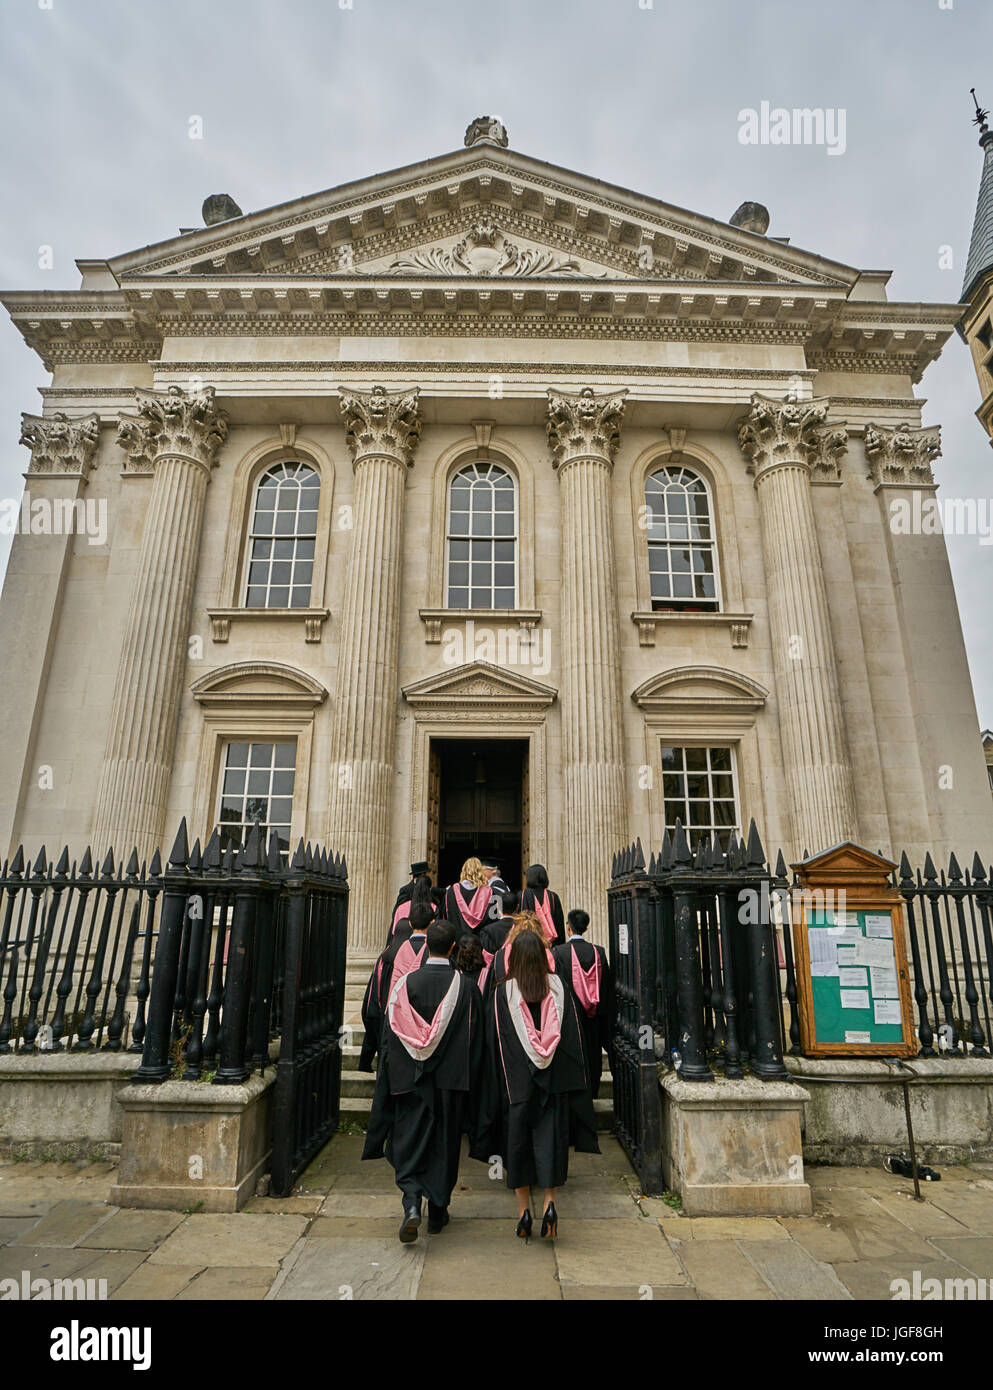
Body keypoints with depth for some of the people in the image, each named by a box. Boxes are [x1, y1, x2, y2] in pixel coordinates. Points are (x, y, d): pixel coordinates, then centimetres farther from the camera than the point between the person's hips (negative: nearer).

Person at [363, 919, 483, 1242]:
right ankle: (437, 1214, 28)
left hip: (409, 1079, 0)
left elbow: (389, 1039, -2)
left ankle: (412, 1203, -6)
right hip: (451, 1081, 0)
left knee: (409, 1144, 13)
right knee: (444, 1146, 17)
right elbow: (475, 1042, -4)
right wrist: (469, 1082, 8)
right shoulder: (466, 987, -11)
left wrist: (394, 1078, 9)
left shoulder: (404, 983, -8)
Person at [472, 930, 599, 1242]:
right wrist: (574, 1083, 9)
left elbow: (493, 1042, -5)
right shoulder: (559, 989, -3)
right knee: (552, 1137, 11)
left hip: (516, 1080, -1)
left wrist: (497, 1085, 5)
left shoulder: (502, 992, -8)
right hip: (555, 1081, 1)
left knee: (517, 1138, 12)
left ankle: (523, 1208, 17)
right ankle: (549, 1202, 2)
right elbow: (574, 1038, 1)